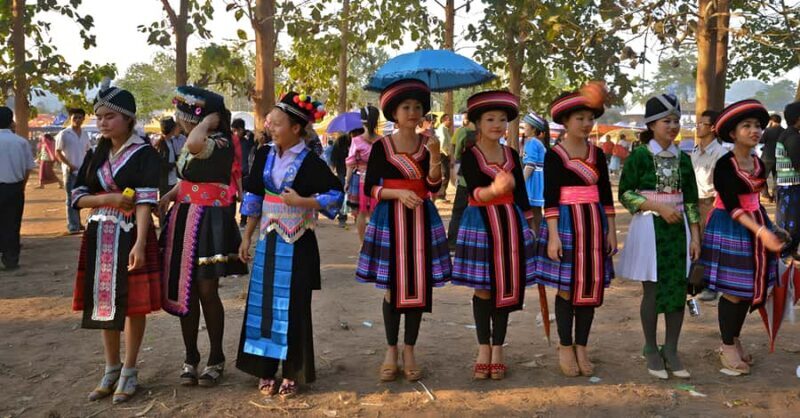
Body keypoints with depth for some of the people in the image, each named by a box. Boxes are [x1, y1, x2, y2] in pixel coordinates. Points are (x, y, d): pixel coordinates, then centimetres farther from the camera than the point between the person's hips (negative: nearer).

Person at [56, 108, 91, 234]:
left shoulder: (85, 134, 10)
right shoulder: (64, 134, -6)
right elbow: (57, 153, -8)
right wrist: (69, 164, -19)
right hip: (70, 171, -5)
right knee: (71, 199, -4)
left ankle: (77, 223, 23)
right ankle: (72, 226, -3)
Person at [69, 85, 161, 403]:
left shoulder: (144, 154, -8)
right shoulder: (95, 156, 10)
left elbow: (145, 202, -16)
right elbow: (78, 197, 7)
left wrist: (139, 244, -25)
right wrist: (109, 199, -12)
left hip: (130, 236, -6)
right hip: (100, 236, 6)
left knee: (133, 304, 3)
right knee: (104, 302, 12)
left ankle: (129, 371, 17)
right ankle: (111, 369, 27)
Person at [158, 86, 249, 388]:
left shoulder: (220, 143, -16)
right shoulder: (190, 145, 12)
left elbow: (195, 145, -39)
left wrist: (210, 120, -22)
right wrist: (168, 197, 6)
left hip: (209, 222, -8)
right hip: (184, 220, 8)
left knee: (207, 292, -2)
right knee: (184, 291, 9)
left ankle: (216, 359, 16)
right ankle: (191, 358, 22)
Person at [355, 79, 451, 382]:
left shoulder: (427, 143, 4)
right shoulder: (381, 146, -2)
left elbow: (434, 187, -5)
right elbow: (370, 188, -4)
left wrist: (435, 155, -18)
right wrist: (399, 193, -17)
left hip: (422, 219, 2)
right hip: (390, 220, -2)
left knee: (419, 286, 3)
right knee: (393, 286, 2)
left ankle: (409, 351, 16)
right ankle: (391, 351, 16)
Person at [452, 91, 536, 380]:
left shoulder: (512, 155, 8)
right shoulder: (470, 156, -6)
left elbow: (521, 193, 13)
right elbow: (474, 191, -22)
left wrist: (528, 224, 12)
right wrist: (493, 190, -44)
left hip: (511, 224, 4)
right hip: (481, 224, -3)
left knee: (507, 287, 5)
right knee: (483, 289, 1)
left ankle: (498, 348, 16)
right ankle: (483, 348, 15)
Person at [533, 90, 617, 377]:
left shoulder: (598, 154, 9)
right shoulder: (554, 155, -4)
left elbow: (606, 194, 11)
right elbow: (550, 198, -9)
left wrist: (611, 230, 7)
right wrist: (553, 235, -15)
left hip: (594, 224, 5)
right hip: (566, 224, -4)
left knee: (591, 287, 5)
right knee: (566, 288, 0)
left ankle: (581, 347, 17)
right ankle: (565, 348, 13)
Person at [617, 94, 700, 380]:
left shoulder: (683, 159, 8)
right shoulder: (639, 156, -5)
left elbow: (691, 200, 10)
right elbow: (625, 194, -7)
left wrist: (695, 236, 4)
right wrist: (659, 207, -16)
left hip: (678, 230, 4)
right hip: (649, 228, -4)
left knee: (679, 291, 4)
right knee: (653, 291, 2)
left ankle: (671, 351, 17)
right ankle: (651, 351, 17)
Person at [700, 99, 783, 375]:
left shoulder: (759, 164, 6)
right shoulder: (724, 165, -17)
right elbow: (732, 206, -23)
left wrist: (766, 229, 19)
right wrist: (761, 231, -32)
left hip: (756, 225, 7)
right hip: (731, 229, -7)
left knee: (749, 288, 10)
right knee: (734, 290, -3)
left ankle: (735, 340, 26)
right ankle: (727, 347, 12)